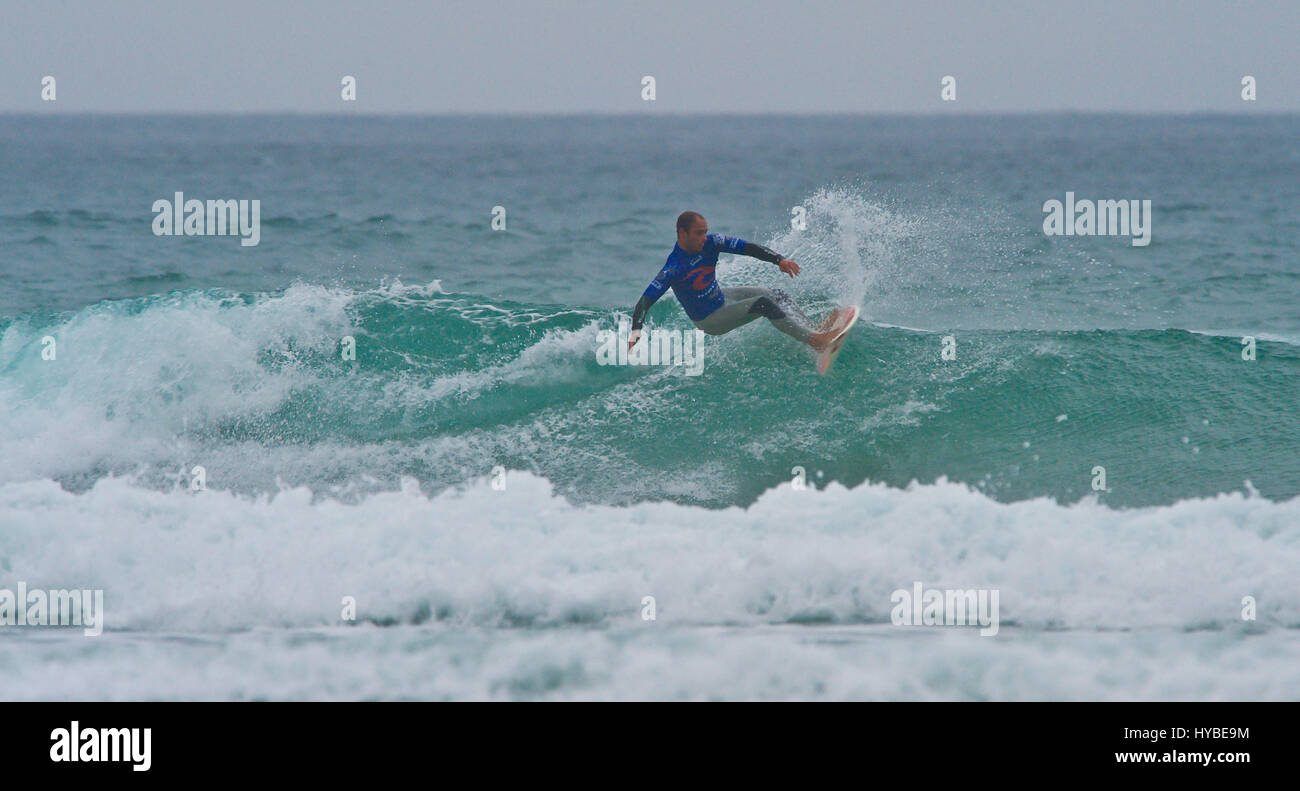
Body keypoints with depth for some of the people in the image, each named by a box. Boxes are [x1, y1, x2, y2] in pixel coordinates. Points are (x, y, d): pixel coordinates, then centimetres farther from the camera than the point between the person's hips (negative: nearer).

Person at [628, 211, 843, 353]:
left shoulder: (710, 243, -14)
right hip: (709, 319, -8)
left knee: (779, 296, 1)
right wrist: (636, 332, -48)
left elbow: (745, 247, -10)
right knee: (764, 304, -22)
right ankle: (814, 340, -23)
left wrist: (779, 260, -20)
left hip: (721, 297, 8)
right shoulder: (673, 269, -31)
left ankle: (815, 331, 4)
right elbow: (645, 301, -33)